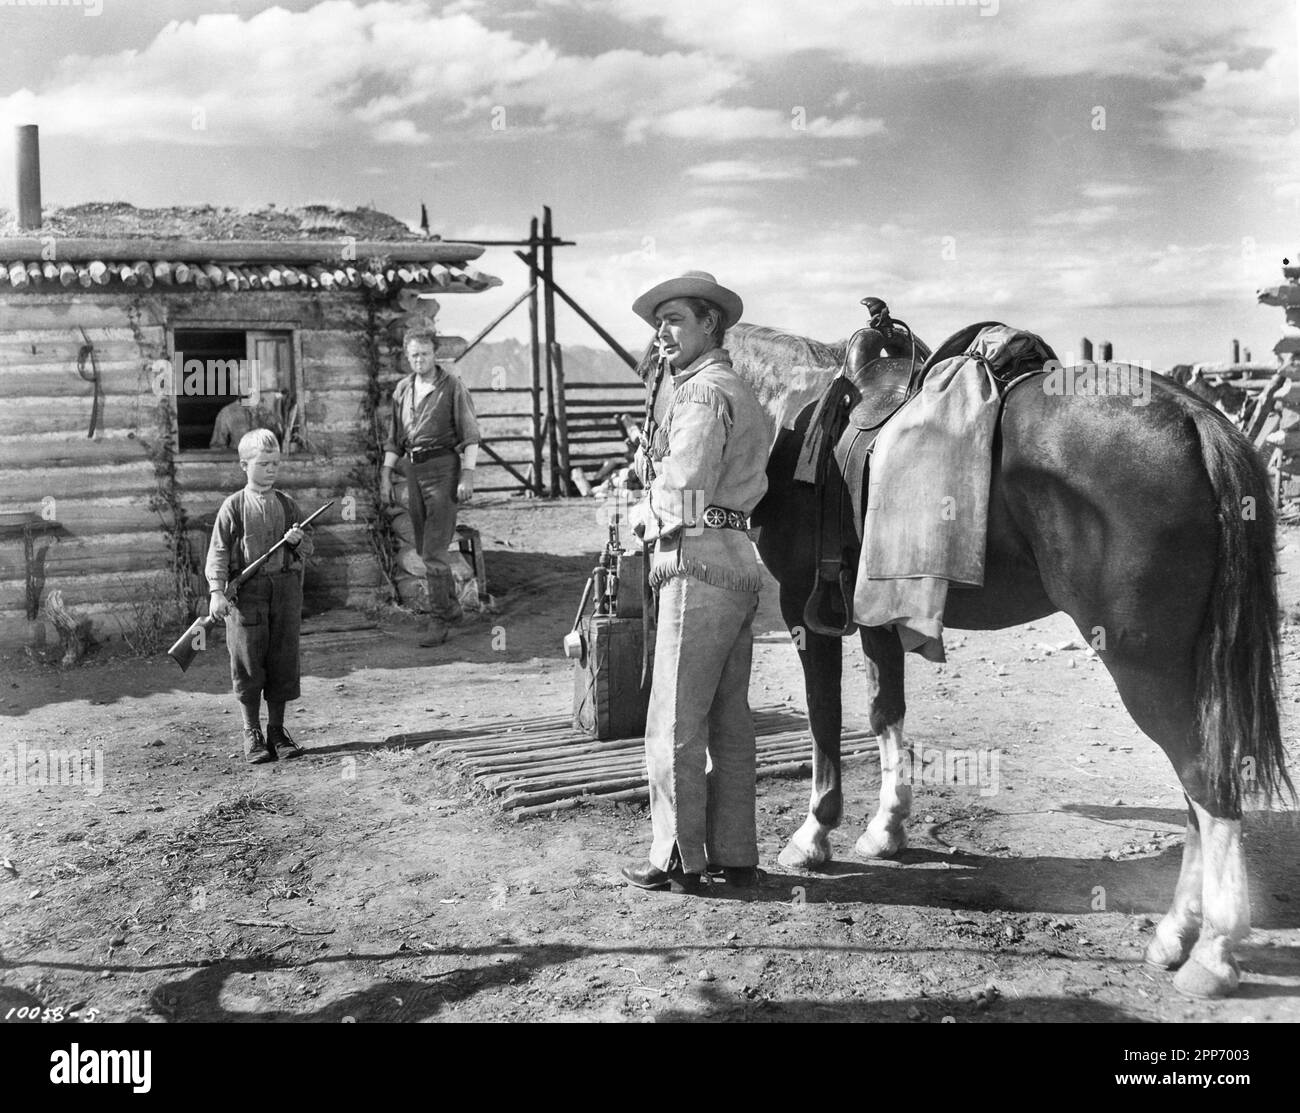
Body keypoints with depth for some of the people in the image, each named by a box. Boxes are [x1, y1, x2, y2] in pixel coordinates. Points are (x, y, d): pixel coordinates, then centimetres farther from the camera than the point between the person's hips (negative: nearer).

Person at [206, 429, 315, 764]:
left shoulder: (287, 504, 7)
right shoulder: (233, 507, -2)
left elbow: (307, 549, 12)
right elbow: (217, 552, -4)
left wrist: (297, 541, -11)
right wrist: (217, 591, -13)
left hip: (285, 588, 3)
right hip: (246, 591, -3)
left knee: (283, 661, 6)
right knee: (248, 663, 0)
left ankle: (277, 730, 18)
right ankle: (252, 733, 14)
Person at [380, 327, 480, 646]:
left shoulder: (452, 385, -3)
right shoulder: (402, 389, 13)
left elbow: (470, 434, -6)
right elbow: (394, 439, 18)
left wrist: (467, 476, -14)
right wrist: (386, 477, 11)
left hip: (443, 466, -6)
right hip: (413, 469, 6)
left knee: (434, 550, -11)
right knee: (424, 547, 13)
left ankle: (438, 621, -7)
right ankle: (451, 607, 28)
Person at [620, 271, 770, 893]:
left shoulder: (704, 393, -11)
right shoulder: (738, 391, 20)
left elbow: (682, 497, -19)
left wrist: (641, 515, 1)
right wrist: (652, 465, 7)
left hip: (698, 565, -10)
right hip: (739, 564, 10)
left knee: (674, 724, -2)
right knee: (728, 722, 13)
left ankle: (677, 859, 7)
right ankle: (734, 856, 21)